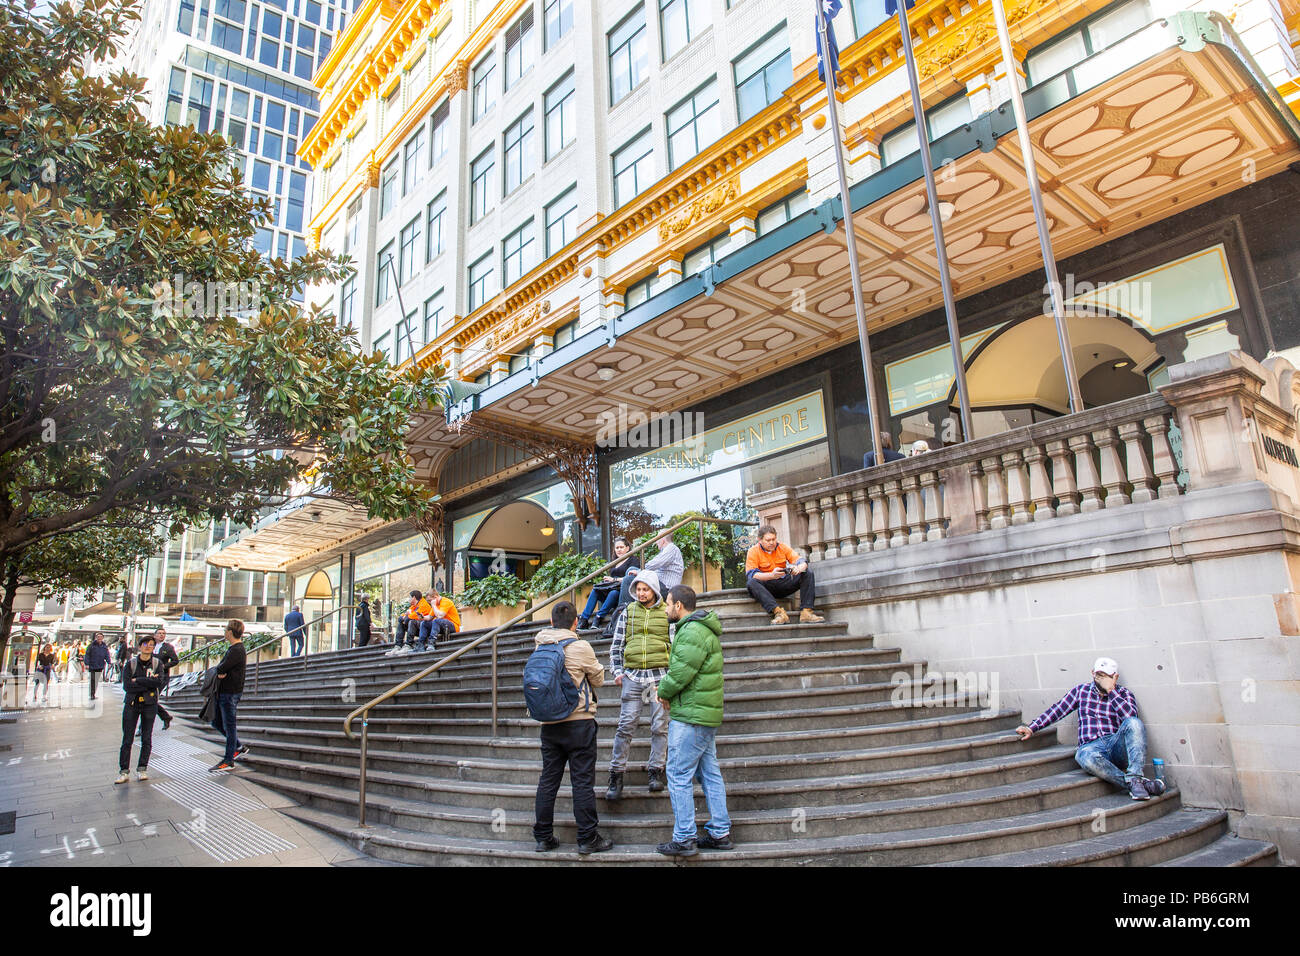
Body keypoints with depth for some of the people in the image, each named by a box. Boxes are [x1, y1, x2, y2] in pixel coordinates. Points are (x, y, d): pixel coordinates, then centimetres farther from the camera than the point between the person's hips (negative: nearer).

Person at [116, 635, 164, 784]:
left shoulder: (157, 663, 3)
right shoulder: (131, 663, 1)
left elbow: (159, 682, -12)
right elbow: (127, 686, -10)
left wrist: (138, 680, -14)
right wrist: (149, 682, -14)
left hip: (149, 704, 0)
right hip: (132, 704, 0)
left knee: (146, 739, 3)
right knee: (127, 739, -1)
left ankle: (142, 769, 13)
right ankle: (124, 771, 7)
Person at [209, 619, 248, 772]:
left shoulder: (237, 651, -20)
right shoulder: (233, 648, 13)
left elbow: (221, 668, -23)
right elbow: (220, 668, 10)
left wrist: (220, 669, -1)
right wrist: (221, 672, -11)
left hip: (230, 693, -10)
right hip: (224, 692, 10)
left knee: (229, 726, -1)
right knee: (217, 723, 18)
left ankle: (228, 761, 7)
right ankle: (239, 747, 28)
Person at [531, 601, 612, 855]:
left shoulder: (540, 647, 4)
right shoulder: (580, 647, -11)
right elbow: (598, 679, 1)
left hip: (549, 724, 5)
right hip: (578, 721, -5)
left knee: (548, 780, 12)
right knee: (582, 781, 1)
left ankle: (543, 837, 18)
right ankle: (588, 839, 7)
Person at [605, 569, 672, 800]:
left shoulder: (667, 613, 6)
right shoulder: (628, 612, 11)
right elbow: (616, 644, 15)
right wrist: (617, 671, 5)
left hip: (659, 675, -1)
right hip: (632, 676, 1)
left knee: (659, 726, 2)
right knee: (625, 726, -1)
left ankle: (655, 771, 14)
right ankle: (616, 776, 6)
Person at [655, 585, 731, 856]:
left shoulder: (692, 632, -17)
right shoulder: (702, 629, 17)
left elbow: (681, 671, -21)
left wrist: (664, 692, -4)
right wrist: (669, 691, 6)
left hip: (690, 716, -11)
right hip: (707, 713, 11)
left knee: (679, 776, -3)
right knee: (710, 773, 13)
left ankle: (684, 839, 2)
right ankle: (720, 832, 19)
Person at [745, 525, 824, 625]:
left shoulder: (782, 547, 4)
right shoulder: (753, 551, -7)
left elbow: (800, 560, -3)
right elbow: (751, 574, -20)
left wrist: (800, 567, -29)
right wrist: (772, 575, -36)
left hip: (784, 584, 4)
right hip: (766, 587, -3)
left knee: (808, 572, -14)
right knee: (751, 583, -35)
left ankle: (806, 612, -27)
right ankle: (778, 612, -44)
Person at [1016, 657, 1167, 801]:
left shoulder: (1124, 694, 11)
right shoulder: (1082, 690, 16)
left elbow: (1130, 716, -10)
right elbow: (1057, 710, 17)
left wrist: (1110, 690, -9)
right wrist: (1032, 728, 10)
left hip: (1117, 746, 0)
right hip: (1091, 746, 0)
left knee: (1134, 723, -32)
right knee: (1084, 757, -38)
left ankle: (1135, 778, -37)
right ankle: (1134, 785, -32)